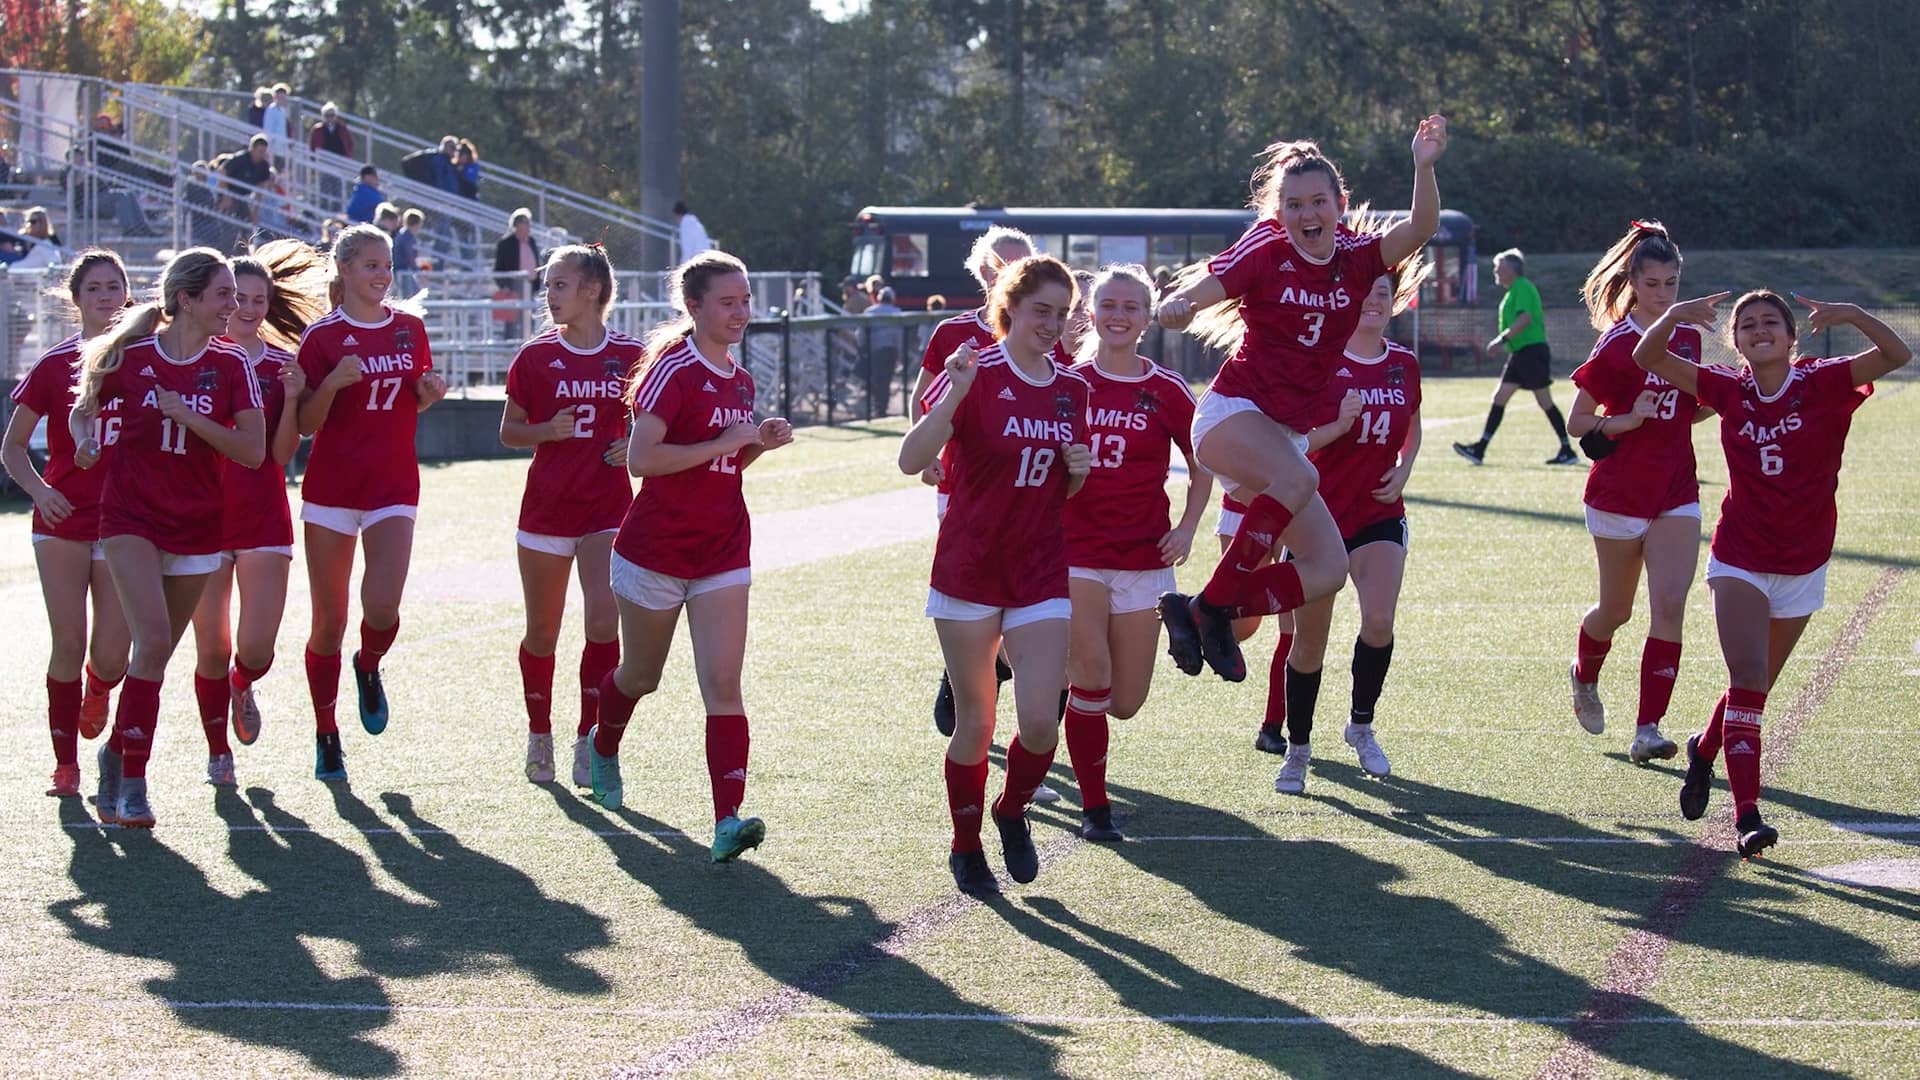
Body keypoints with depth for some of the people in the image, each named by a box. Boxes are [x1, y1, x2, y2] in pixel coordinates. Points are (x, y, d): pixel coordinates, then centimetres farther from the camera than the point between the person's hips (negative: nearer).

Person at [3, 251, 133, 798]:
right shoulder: (54, 365, 0)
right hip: (64, 520, -1)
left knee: (111, 656, -3)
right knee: (69, 645, -3)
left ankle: (97, 691, 35)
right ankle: (65, 765, 10)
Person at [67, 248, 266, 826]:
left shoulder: (230, 363, -3)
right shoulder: (130, 354, -4)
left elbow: (253, 451, -10)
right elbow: (82, 409, 14)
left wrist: (186, 415, -16)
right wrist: (85, 437, -5)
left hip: (196, 526, 3)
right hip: (131, 517, -3)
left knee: (155, 654, 10)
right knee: (153, 639, -18)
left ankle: (117, 753, 32)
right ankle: (131, 781, -11)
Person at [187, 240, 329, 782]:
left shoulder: (284, 365, 4)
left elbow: (282, 454, -2)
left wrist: (292, 397, -15)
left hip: (264, 518, 0)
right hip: (203, 515, 0)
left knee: (257, 647, -8)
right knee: (212, 649, 2)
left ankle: (242, 688, 29)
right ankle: (218, 752, 22)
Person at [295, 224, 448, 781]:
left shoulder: (410, 329, 8)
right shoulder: (322, 337, -4)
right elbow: (306, 424, -4)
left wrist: (428, 393, -2)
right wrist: (331, 383, -21)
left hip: (394, 485, 2)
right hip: (332, 487, -2)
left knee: (382, 608, -16)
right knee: (329, 622, 2)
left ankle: (369, 667, 20)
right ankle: (326, 736, 17)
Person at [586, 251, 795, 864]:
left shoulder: (740, 380, 10)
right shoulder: (675, 370, -13)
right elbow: (641, 458, -22)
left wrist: (761, 443, 3)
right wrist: (723, 443, -20)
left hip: (722, 553, 5)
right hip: (657, 548, -5)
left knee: (723, 685, -9)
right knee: (641, 675, 15)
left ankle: (728, 821, -18)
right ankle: (603, 748, 48)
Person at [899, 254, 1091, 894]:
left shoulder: (1071, 389, 7)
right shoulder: (978, 373, -9)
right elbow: (912, 461, -21)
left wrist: (1078, 471, -3)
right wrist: (955, 392, -33)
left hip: (1041, 573, 3)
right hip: (969, 571, -3)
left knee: (1040, 719, -8)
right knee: (974, 722, 4)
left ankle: (1013, 812, 21)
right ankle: (965, 847, 23)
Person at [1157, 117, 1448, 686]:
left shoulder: (1357, 257, 3)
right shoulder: (1265, 251, -6)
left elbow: (1420, 229, -13)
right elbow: (1190, 296, -11)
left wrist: (1423, 166, -30)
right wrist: (1173, 308, -35)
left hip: (1287, 434, 6)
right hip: (1232, 412, -6)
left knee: (1327, 569, -2)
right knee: (1299, 476, -37)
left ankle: (1195, 614, 5)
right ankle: (1212, 606, -27)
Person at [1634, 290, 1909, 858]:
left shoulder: (1824, 384, -9)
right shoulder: (1730, 390, -3)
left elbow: (1897, 355, -23)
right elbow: (1647, 358, -3)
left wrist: (1853, 315, -38)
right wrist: (1675, 316, -22)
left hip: (1802, 565, 1)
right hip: (1740, 559, -1)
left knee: (1756, 686, 15)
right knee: (1748, 679, -15)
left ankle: (1704, 749, 45)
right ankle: (1747, 815, -20)